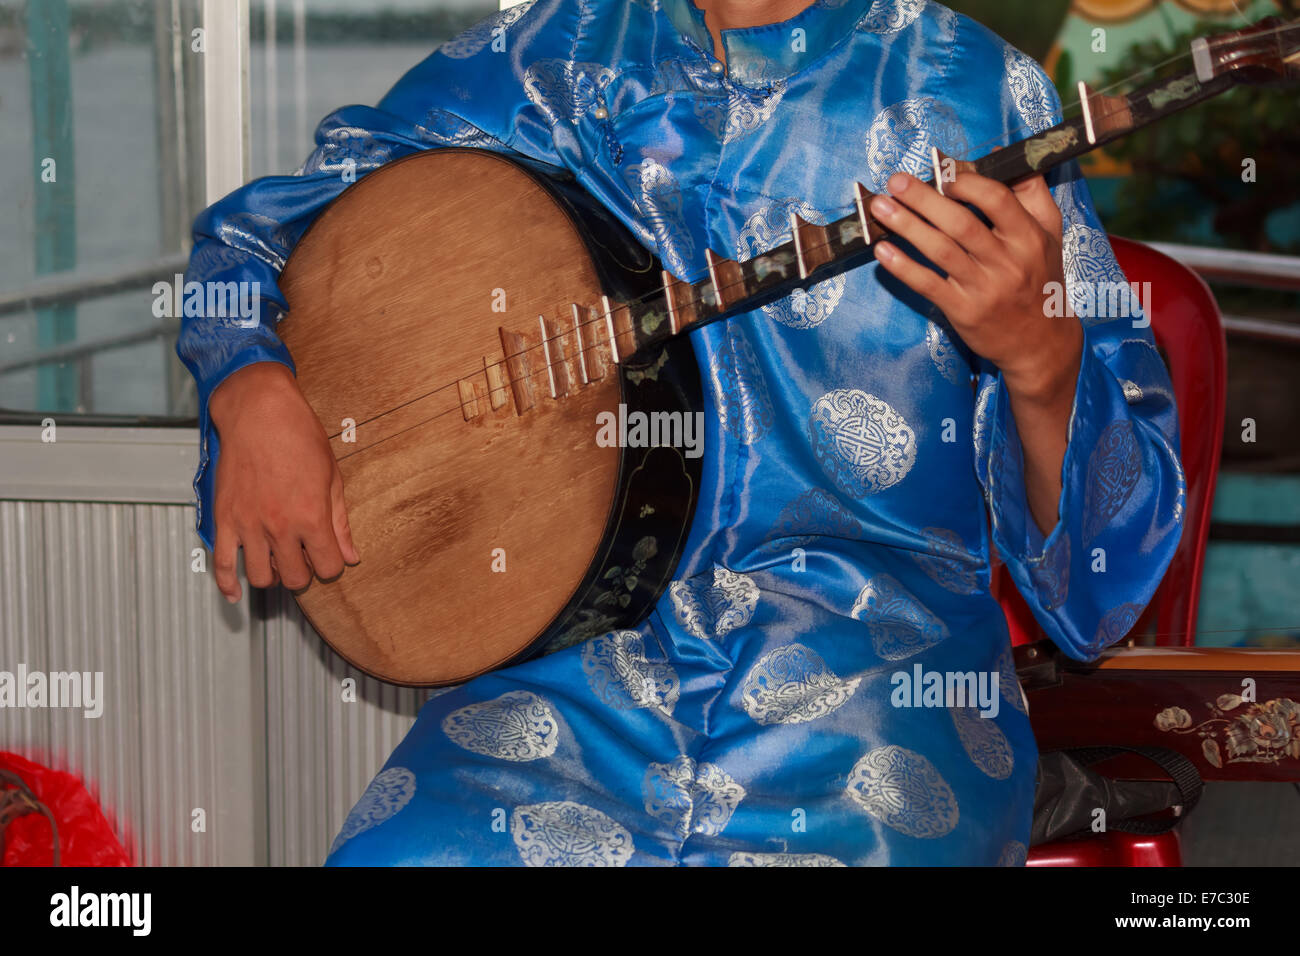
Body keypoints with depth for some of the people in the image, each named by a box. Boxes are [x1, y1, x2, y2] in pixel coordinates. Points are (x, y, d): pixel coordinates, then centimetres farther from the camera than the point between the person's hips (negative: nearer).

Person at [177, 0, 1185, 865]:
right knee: (402, 856, -27)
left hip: (874, 672, -2)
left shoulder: (976, 94, 1)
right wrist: (254, 393, -2)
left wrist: (1040, 358, -24)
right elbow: (255, 228, 20)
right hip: (579, 656, 2)